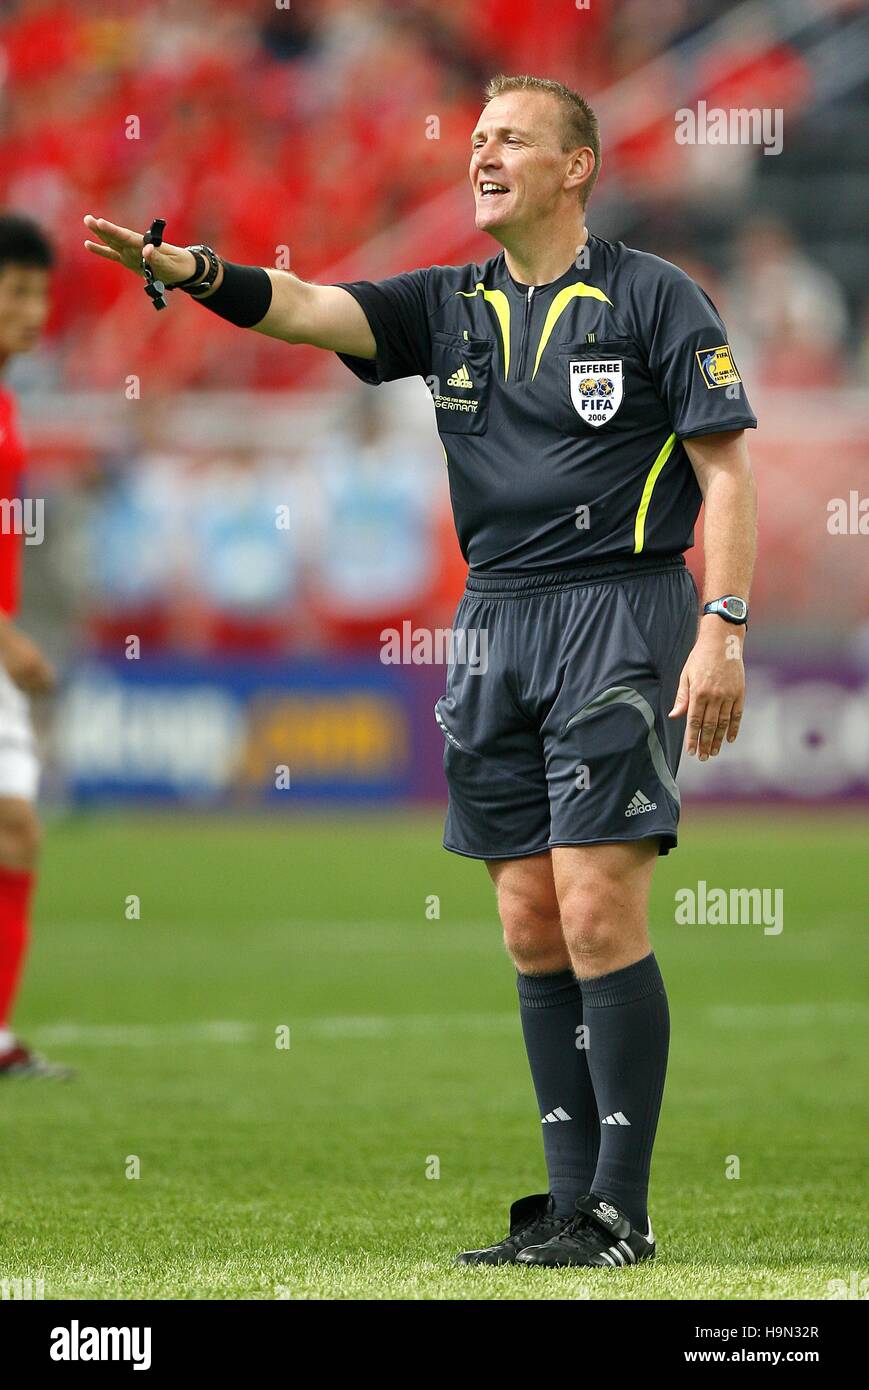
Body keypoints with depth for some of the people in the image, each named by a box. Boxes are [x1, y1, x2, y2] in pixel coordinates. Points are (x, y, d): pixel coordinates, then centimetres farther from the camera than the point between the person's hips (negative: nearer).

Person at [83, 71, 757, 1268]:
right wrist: (196, 271, -21)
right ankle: (570, 1200, 10)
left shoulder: (653, 298, -2)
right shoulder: (450, 307, 12)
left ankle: (620, 1213, -8)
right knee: (533, 925, 5)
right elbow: (310, 310, -2)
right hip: (496, 621, 6)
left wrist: (724, 630, -14)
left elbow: (726, 465, -5)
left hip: (620, 612, -6)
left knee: (597, 912, -11)